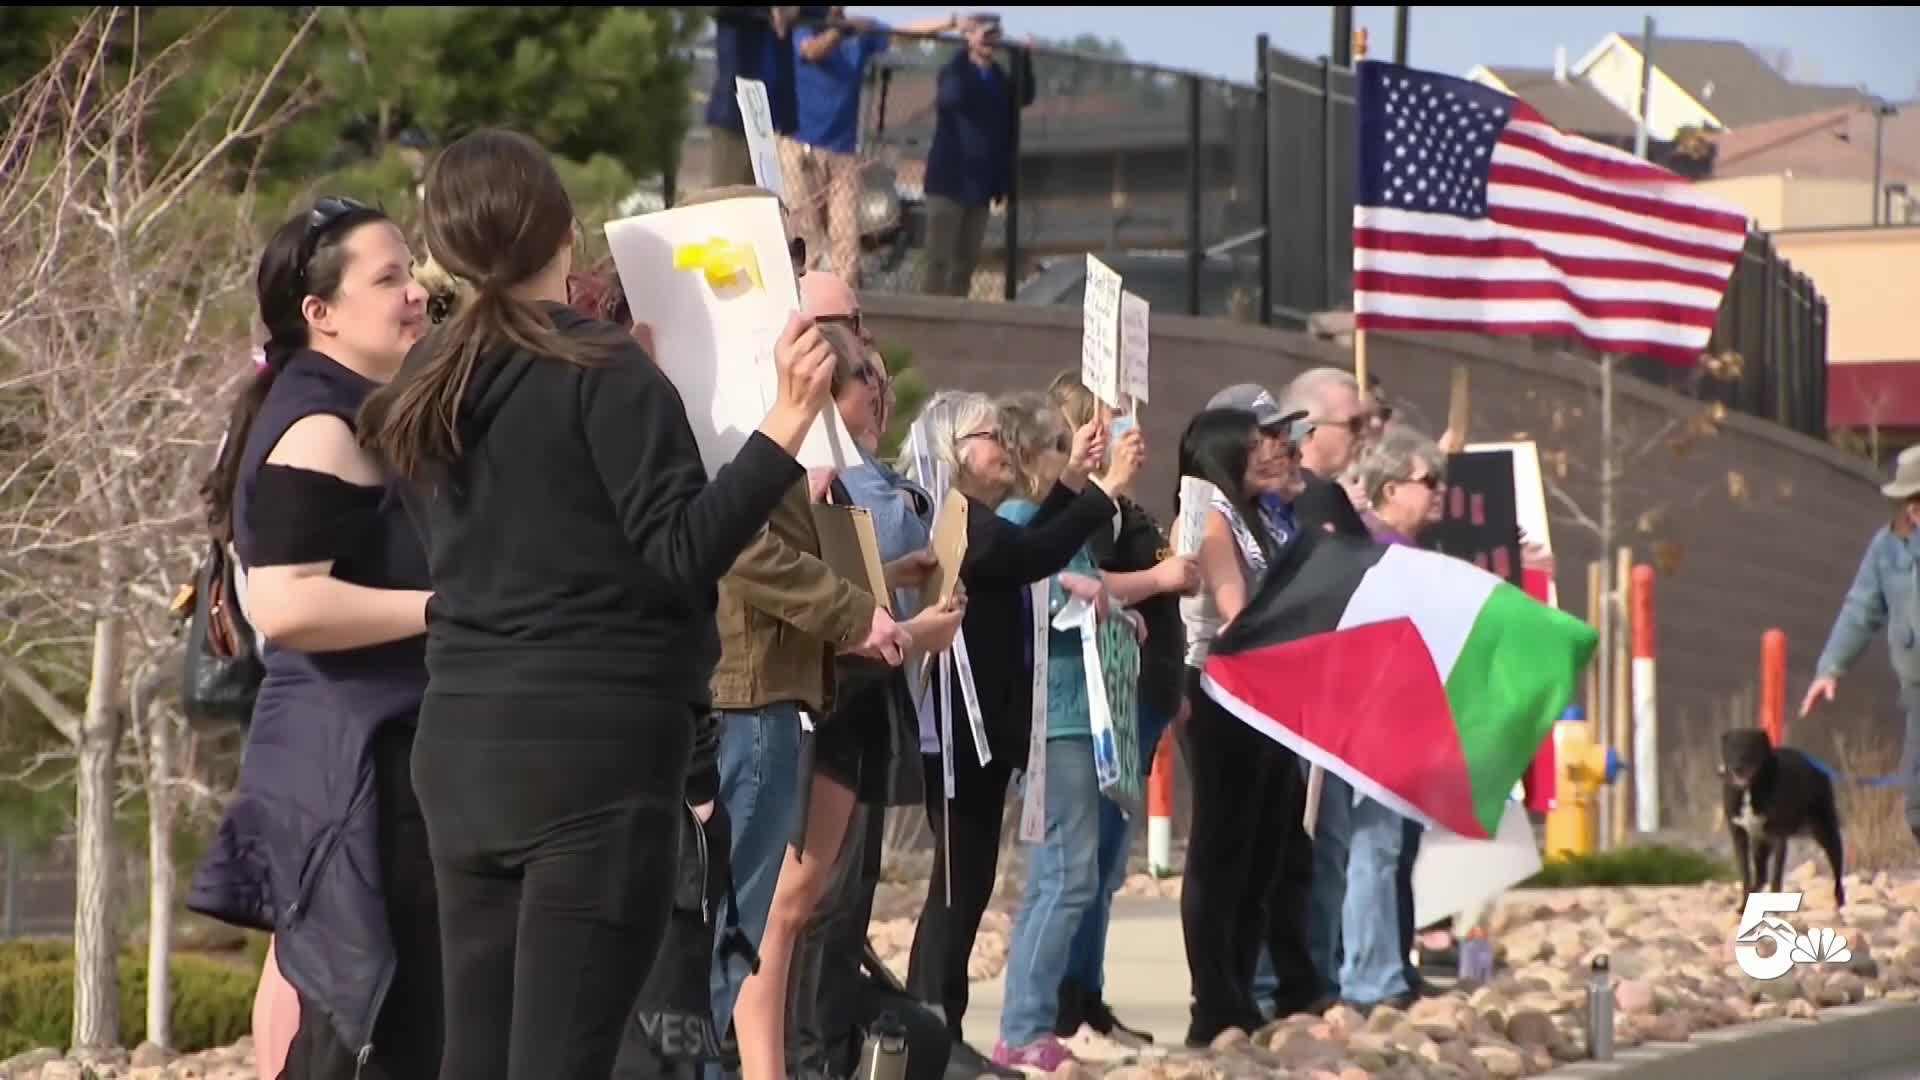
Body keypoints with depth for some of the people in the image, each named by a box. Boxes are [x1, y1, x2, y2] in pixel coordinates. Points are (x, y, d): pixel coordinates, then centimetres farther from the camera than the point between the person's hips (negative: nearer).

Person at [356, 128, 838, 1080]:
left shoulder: (423, 389, 12)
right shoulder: (600, 370, -10)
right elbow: (685, 554, -16)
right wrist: (788, 422, -23)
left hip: (462, 736, 7)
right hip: (597, 736, -7)